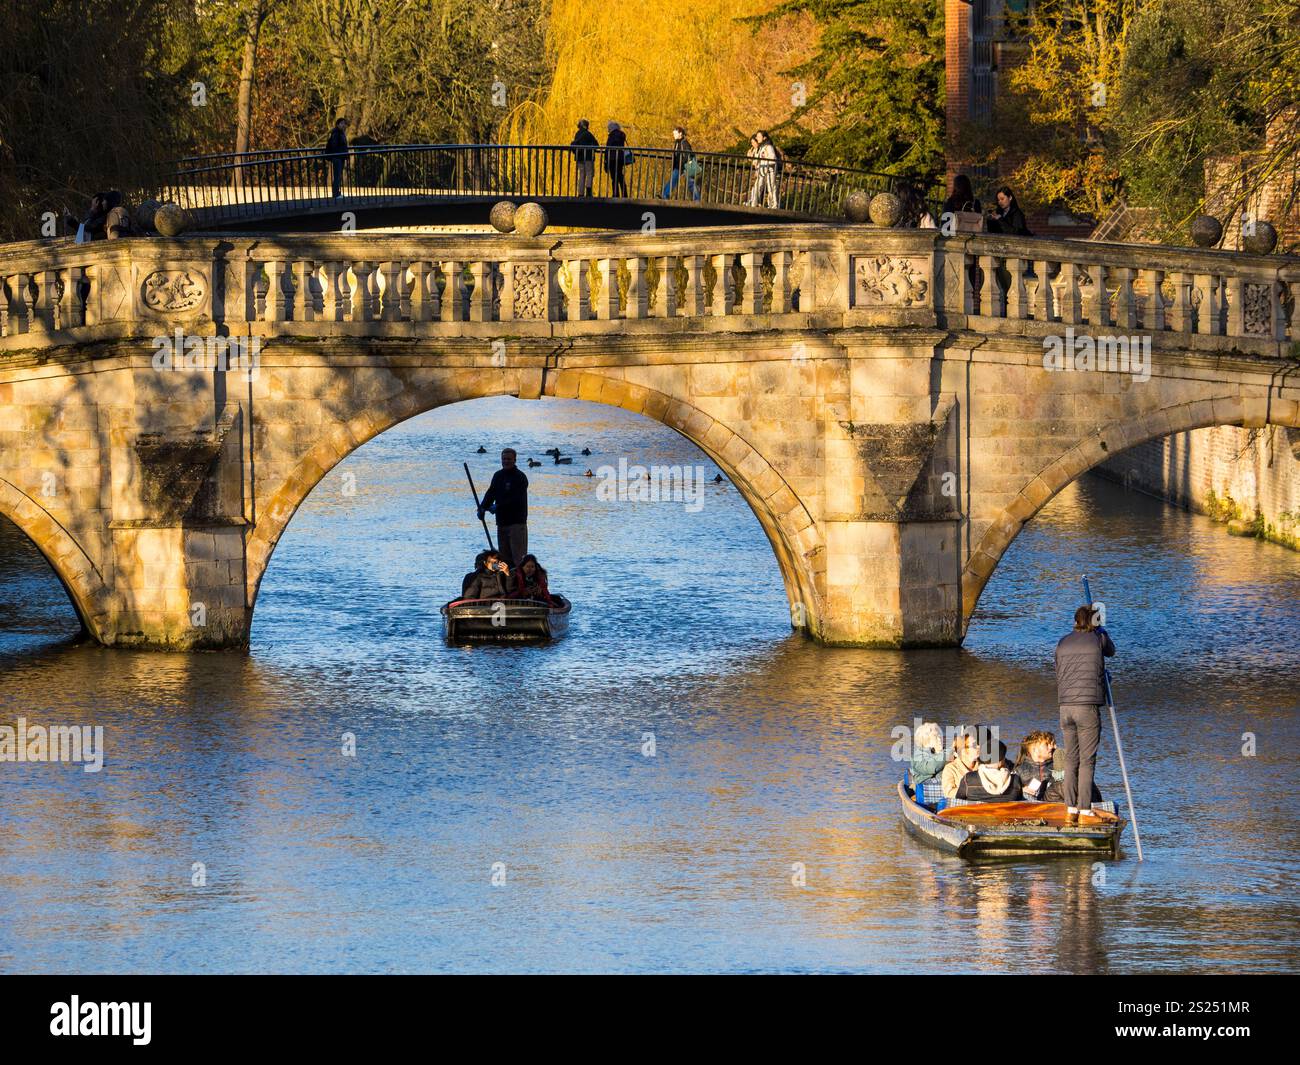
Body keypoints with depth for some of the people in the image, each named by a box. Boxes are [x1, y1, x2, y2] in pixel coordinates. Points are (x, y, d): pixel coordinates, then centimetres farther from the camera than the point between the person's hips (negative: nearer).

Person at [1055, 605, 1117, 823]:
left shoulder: (1063, 644, 11)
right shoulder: (1098, 639, 0)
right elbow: (1110, 651, 24)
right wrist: (1100, 630, 41)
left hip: (1066, 707, 4)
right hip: (1088, 706, -4)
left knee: (1071, 760, 11)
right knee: (1087, 761, -2)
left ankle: (1070, 810, 7)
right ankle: (1085, 811, -4)